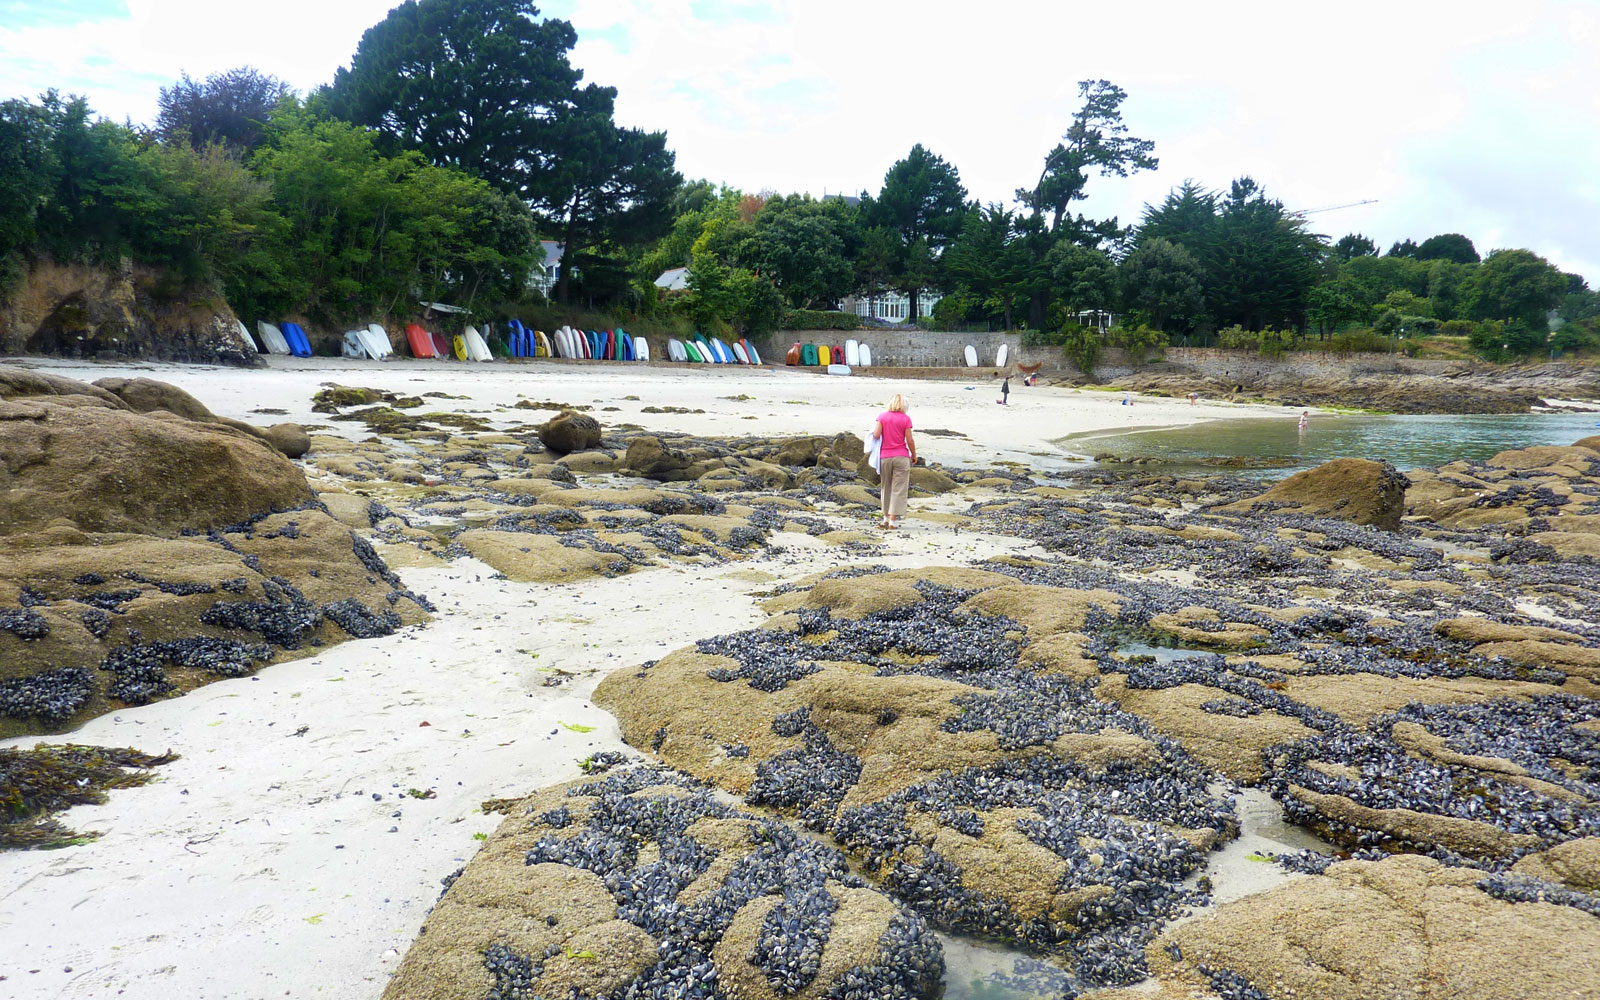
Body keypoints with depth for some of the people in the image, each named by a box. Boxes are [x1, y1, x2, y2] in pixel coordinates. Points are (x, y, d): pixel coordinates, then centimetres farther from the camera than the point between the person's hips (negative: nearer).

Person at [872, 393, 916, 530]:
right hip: (901, 456, -2)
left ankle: (886, 518, 22)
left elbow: (876, 435, -8)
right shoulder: (905, 419, -4)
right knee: (898, 489, 2)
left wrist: (873, 430, 14)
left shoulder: (882, 416, 0)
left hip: (885, 457, 2)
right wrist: (914, 455, 8)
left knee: (885, 488, 16)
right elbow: (910, 440, -4)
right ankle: (893, 521, -1)